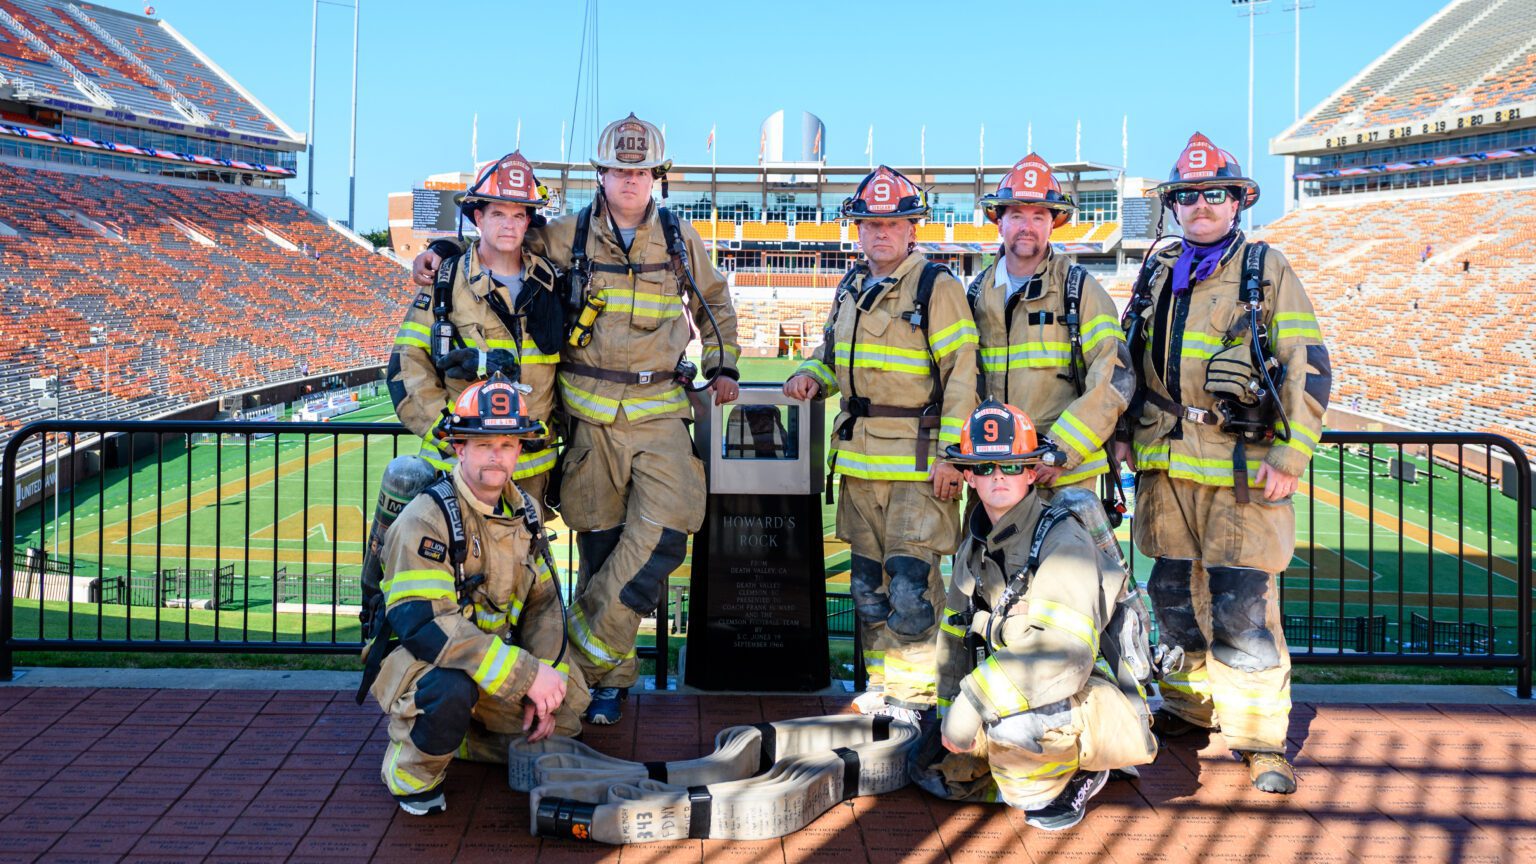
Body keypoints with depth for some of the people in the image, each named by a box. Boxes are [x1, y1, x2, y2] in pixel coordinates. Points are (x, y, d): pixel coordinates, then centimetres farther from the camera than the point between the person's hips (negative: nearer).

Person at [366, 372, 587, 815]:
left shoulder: (523, 512, 3)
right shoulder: (426, 517, -22)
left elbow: (543, 603, 9)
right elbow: (422, 623, -32)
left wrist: (547, 680, -7)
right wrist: (526, 674, -35)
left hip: (493, 658, 7)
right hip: (413, 658, -7)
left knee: (560, 723, 0)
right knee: (450, 689, -38)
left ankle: (454, 734, 18)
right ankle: (412, 772, -7)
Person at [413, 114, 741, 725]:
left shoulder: (681, 240, 8)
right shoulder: (568, 236, 3)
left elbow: (714, 302, 25)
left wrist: (722, 365, 18)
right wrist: (439, 250, 0)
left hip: (660, 410, 1)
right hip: (590, 411, -1)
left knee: (666, 531, -14)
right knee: (599, 544, 3)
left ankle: (589, 645, 2)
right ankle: (606, 674, 17)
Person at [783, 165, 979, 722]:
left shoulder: (936, 287, -7)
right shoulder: (851, 289, 14)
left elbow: (963, 373, -10)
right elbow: (833, 354, 30)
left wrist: (949, 455, -15)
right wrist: (811, 376, 7)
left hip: (918, 461, -7)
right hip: (860, 459, 7)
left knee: (911, 579, -8)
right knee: (868, 579, 13)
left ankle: (913, 692, 6)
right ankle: (880, 682, 26)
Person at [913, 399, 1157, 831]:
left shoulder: (1061, 539, -22)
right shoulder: (976, 545, 4)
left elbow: (1066, 654, -34)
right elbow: (957, 635, 14)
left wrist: (972, 702, -29)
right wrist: (948, 713, 6)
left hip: (1101, 705, -8)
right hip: (1023, 691, 8)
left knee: (1019, 716, -38)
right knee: (933, 766, 7)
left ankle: (1070, 778, -5)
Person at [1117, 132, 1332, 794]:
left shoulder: (1268, 270, 2)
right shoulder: (1156, 275, 14)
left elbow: (1309, 368, -2)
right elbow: (1128, 365, 21)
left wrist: (1290, 457, -10)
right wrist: (1124, 440, 14)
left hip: (1241, 466, -4)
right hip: (1165, 466, 5)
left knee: (1243, 609, -7)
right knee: (1174, 594, 13)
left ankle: (1261, 737, 5)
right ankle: (1189, 703, 31)